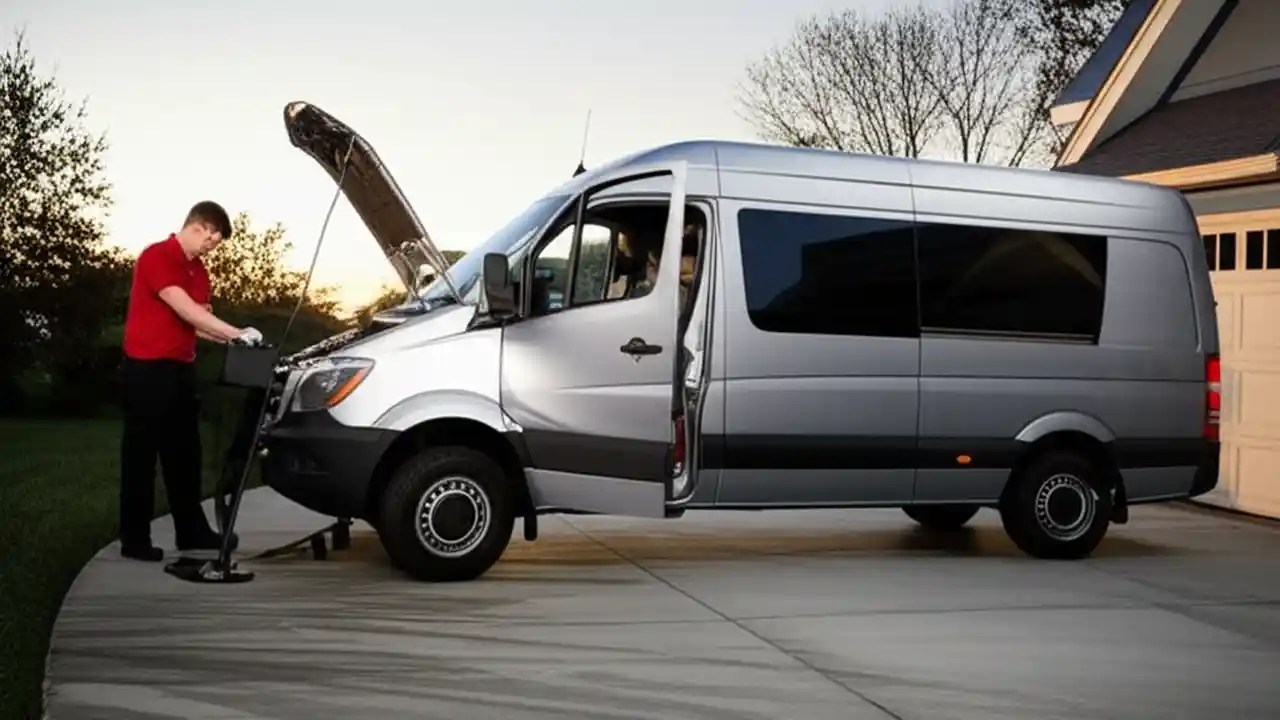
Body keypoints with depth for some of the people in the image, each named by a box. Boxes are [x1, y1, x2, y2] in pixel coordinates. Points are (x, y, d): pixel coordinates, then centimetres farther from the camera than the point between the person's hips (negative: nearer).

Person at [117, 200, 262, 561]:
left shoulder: (198, 269, 14)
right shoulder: (156, 257, -13)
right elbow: (185, 310, -21)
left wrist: (231, 341, -4)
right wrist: (236, 333, -23)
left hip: (180, 368, 9)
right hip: (147, 368, -9)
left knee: (184, 453, 12)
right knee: (141, 454, -2)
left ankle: (191, 531, 20)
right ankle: (134, 539, 4)